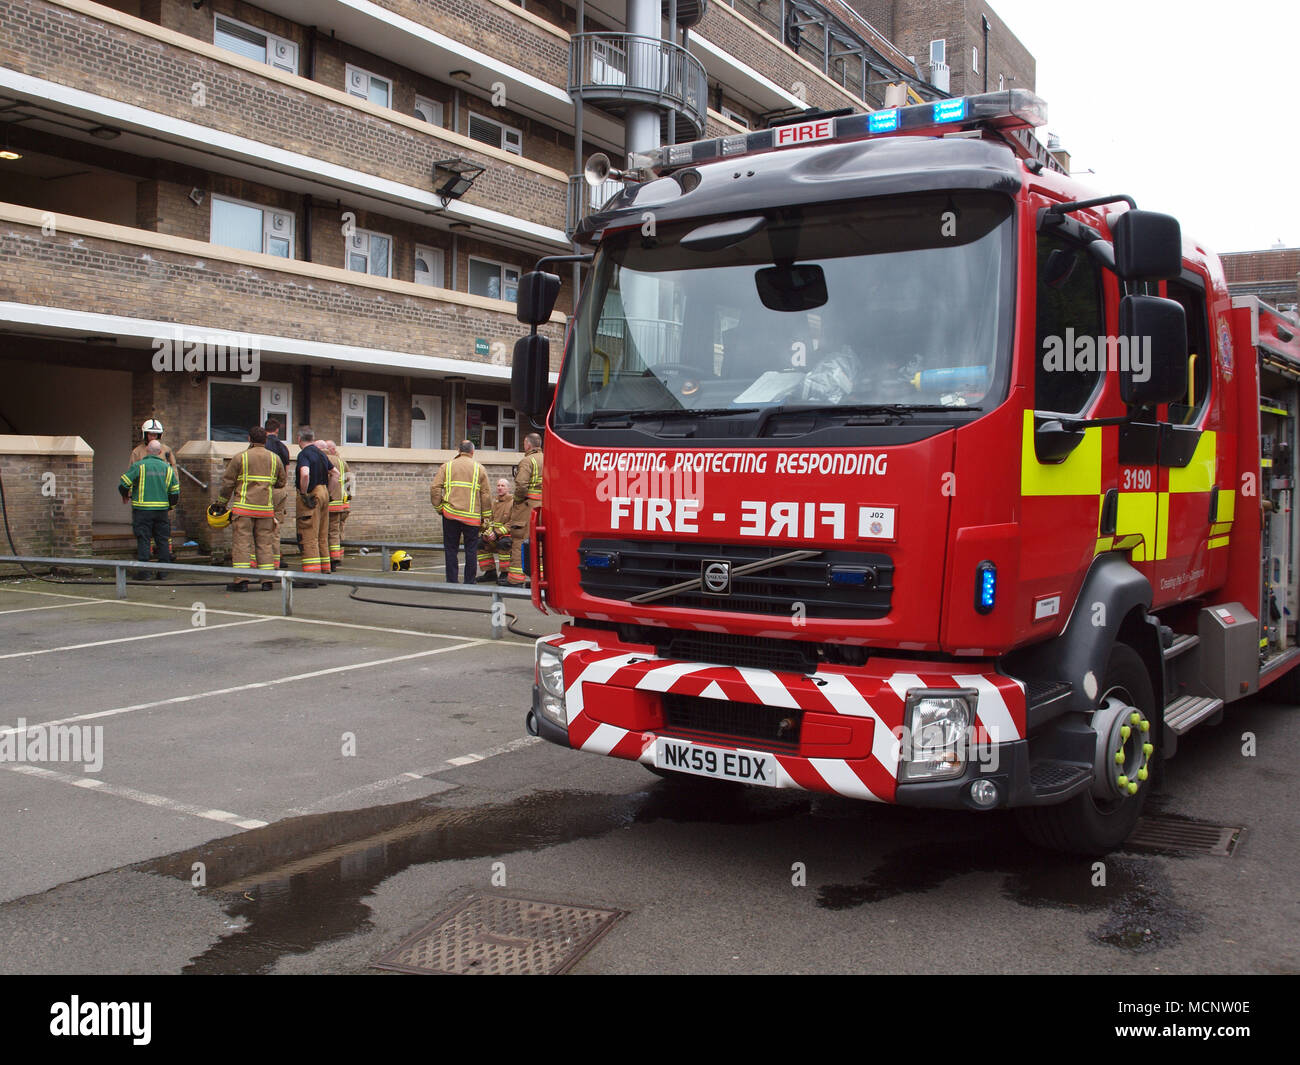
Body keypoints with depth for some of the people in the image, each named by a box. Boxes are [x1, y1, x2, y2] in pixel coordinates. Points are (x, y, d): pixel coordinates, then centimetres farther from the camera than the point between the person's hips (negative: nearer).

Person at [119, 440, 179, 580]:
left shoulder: (139, 466, -5)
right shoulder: (167, 468, 7)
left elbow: (123, 484, -5)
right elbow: (175, 491, 8)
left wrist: (125, 496, 15)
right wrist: (170, 506, 22)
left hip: (142, 509, -3)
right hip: (162, 509, 3)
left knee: (143, 540, 1)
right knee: (163, 540, 10)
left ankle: (143, 571, 0)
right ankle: (163, 571, 11)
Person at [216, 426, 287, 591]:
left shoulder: (240, 457, -1)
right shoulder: (275, 458, 8)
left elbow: (227, 483, 1)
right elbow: (282, 482, 16)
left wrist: (222, 503, 13)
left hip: (244, 507, -3)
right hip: (266, 508, 3)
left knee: (241, 543, -1)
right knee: (265, 543, 7)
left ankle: (241, 581, -6)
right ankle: (267, 581, 5)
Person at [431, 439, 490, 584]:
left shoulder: (447, 467, 7)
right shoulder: (479, 468, 6)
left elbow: (435, 488, -2)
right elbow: (485, 494, 4)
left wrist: (439, 507, 7)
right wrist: (486, 516, 9)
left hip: (450, 514, 1)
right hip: (472, 516, -1)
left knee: (451, 549, 7)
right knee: (471, 549, 7)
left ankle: (451, 581, 7)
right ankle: (469, 582, 8)